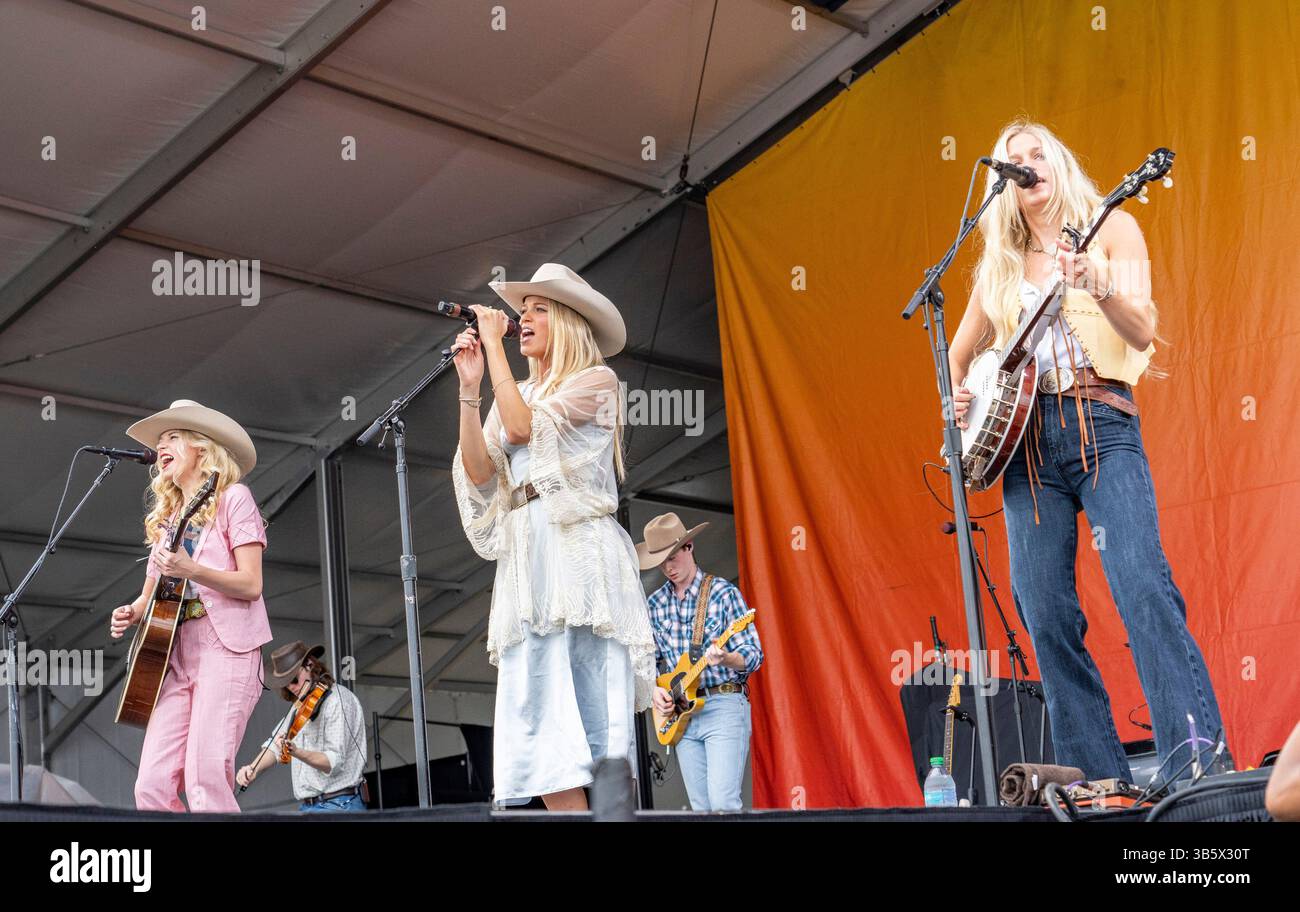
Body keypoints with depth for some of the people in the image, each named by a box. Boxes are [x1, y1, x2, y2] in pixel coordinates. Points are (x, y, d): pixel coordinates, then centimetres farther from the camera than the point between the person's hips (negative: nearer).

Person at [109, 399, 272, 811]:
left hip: (225, 649, -6)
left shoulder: (232, 498, 3)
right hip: (175, 655, 7)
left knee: (206, 780, -19)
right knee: (153, 784, -7)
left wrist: (191, 570, -21)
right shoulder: (165, 516, 22)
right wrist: (132, 612, 3)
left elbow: (251, 584, -6)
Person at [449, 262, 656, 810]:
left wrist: (494, 343, -2)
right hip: (525, 558, 5)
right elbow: (480, 473, 8)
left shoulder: (596, 381, 6)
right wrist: (469, 387, 2)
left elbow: (524, 427, -10)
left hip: (578, 556, -5)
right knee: (541, 719, -7)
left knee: (593, 716, -11)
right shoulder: (515, 395, 24)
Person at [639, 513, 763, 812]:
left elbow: (753, 656, -8)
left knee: (723, 803, -17)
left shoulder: (724, 593, -5)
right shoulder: (655, 604, 10)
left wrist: (725, 658, -28)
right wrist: (655, 689, -2)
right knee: (701, 808, 4)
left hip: (723, 706, -5)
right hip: (680, 713, 5)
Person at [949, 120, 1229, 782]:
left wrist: (1098, 287, -24)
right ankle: (1098, 780, -1)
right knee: (1045, 614, -5)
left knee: (1143, 587, -22)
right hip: (1024, 436, 4)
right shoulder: (1000, 263, 20)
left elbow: (1143, 333, -5)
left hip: (1100, 426, -4)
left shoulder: (1110, 227, 8)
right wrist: (958, 399, 10)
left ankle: (1198, 758, -24)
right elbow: (959, 354, 31)